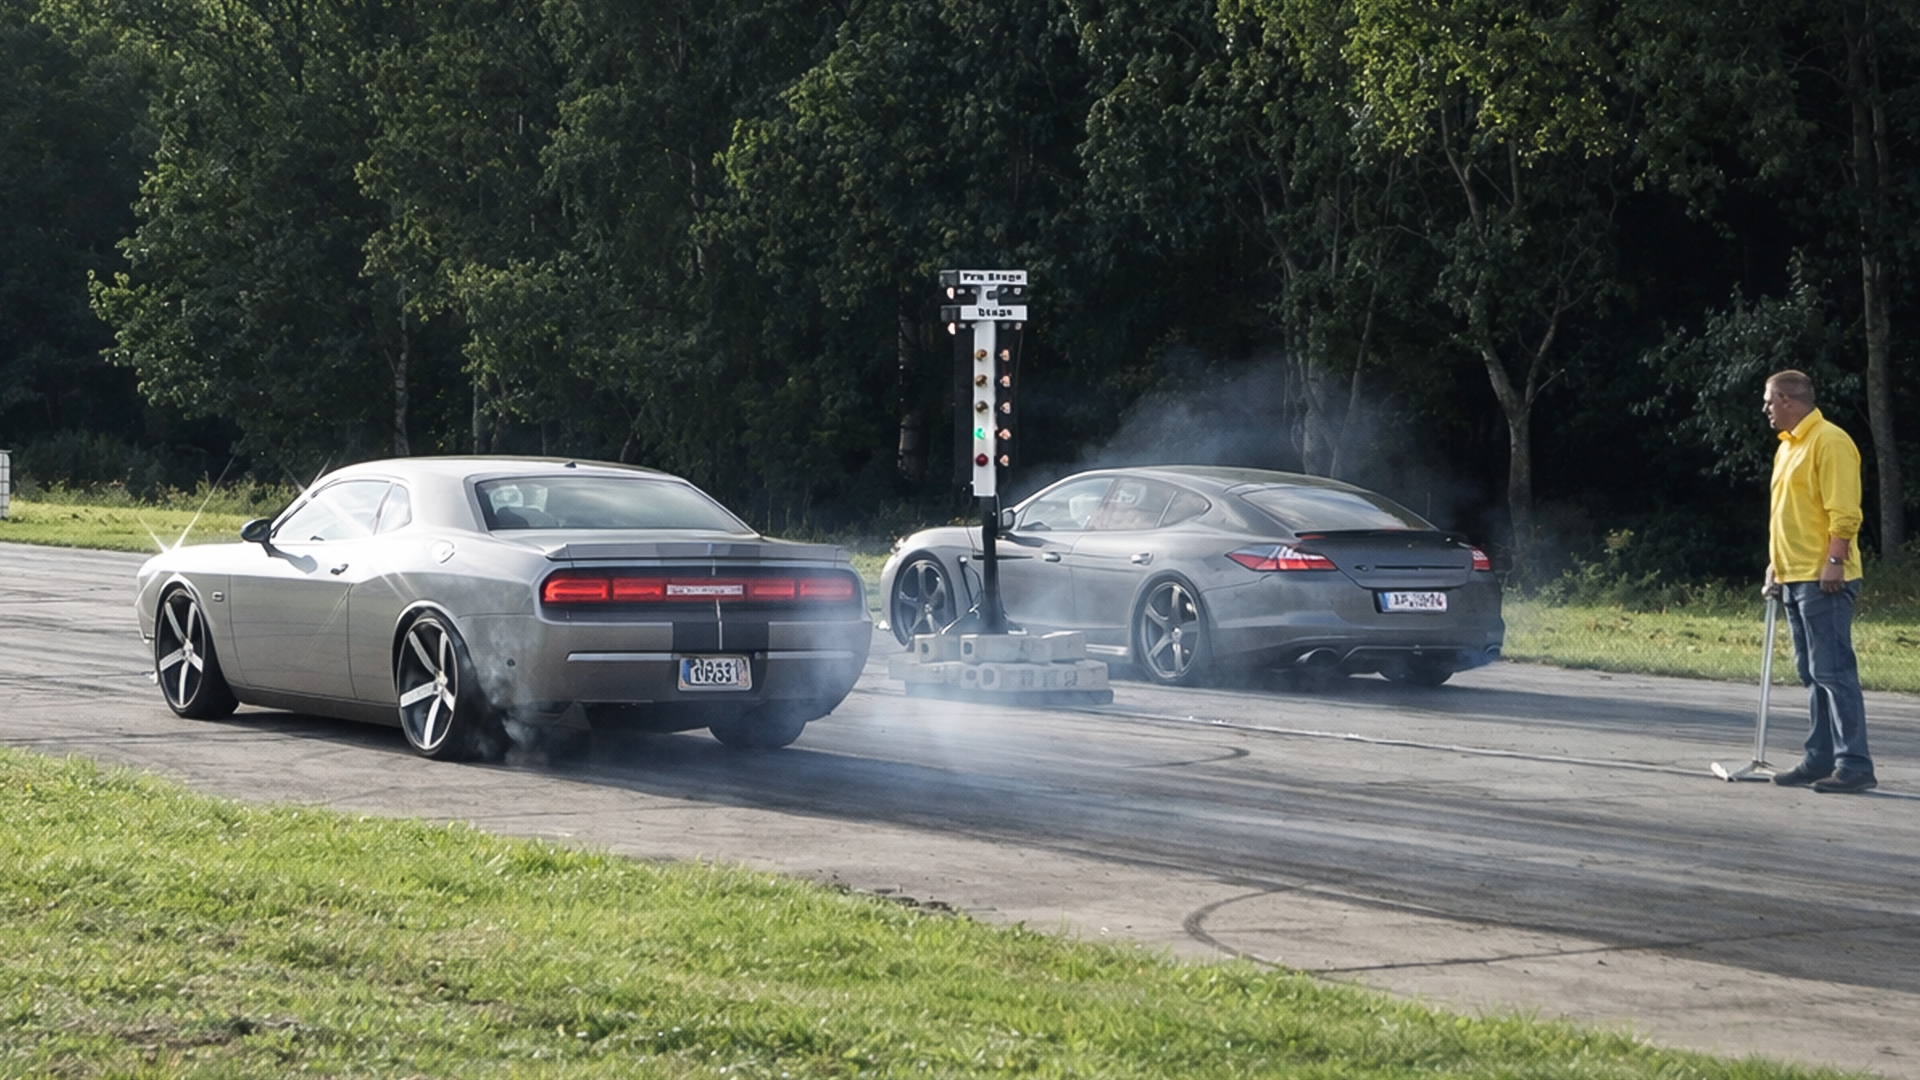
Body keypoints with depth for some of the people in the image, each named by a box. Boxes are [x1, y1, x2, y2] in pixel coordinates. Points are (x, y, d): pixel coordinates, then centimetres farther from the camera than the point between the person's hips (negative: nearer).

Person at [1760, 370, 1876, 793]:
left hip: (1823, 579, -10)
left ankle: (1853, 765, -11)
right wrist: (1775, 565, 20)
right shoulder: (1787, 447, 19)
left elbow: (1844, 512, -17)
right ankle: (1820, 760, 14)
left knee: (1833, 671, -11)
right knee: (1813, 673, 11)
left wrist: (1834, 560, -22)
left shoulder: (1829, 442, -11)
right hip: (1795, 578, 10)